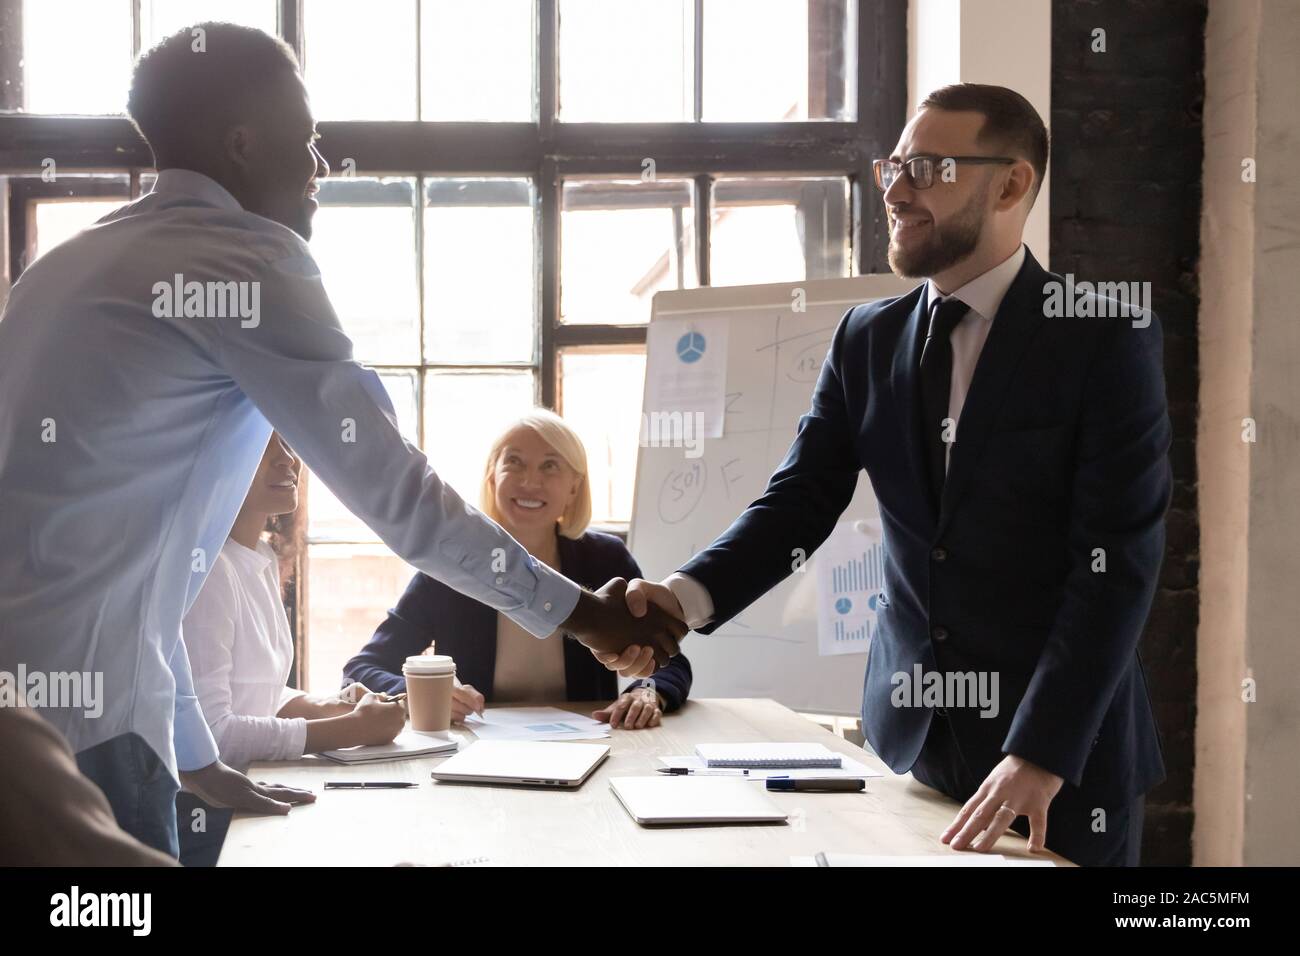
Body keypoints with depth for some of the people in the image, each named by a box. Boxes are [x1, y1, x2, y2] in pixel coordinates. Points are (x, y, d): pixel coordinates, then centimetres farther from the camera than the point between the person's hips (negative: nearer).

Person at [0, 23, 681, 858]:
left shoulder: (91, 260, 19)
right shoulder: (248, 258, -7)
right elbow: (395, 492, -7)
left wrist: (196, 756, 25)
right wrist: (579, 611, 6)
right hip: (71, 723, -8)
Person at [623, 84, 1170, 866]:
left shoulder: (1107, 335, -11)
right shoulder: (867, 338, 4)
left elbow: (1118, 559, -17)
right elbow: (799, 502, 0)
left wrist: (1040, 753, -25)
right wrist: (687, 594, -18)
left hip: (1065, 747, -4)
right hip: (910, 735, 4)